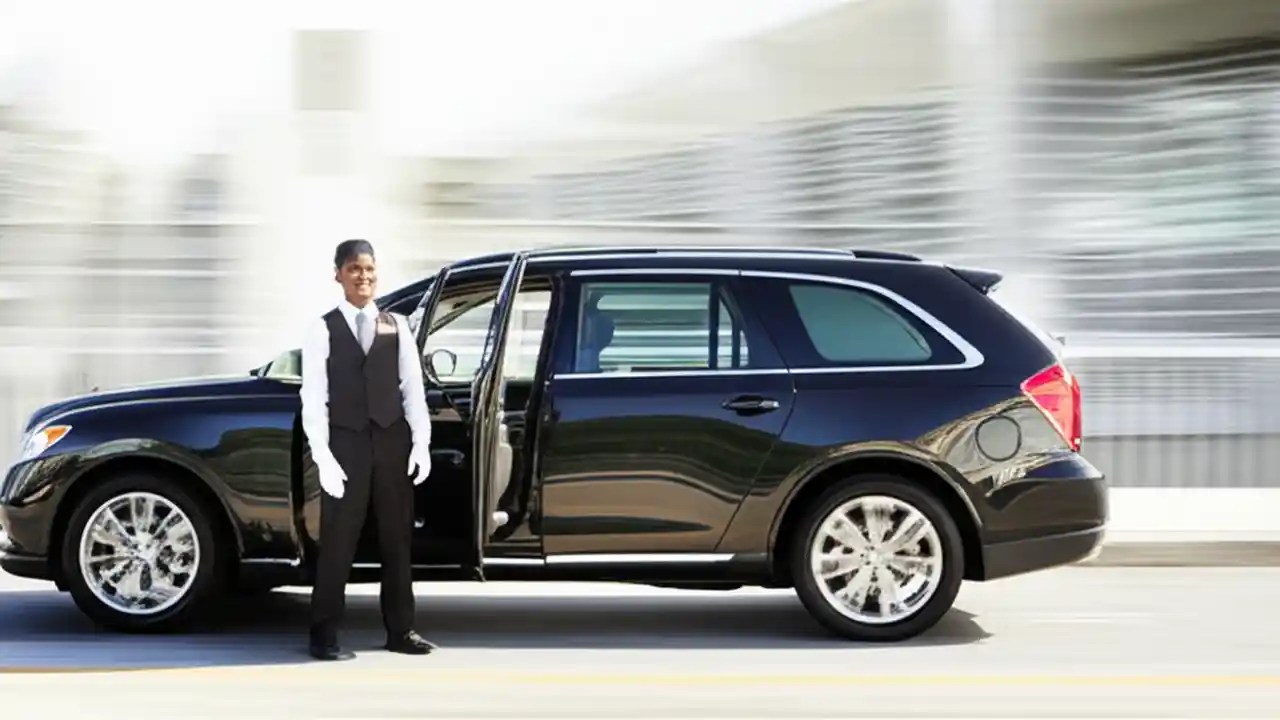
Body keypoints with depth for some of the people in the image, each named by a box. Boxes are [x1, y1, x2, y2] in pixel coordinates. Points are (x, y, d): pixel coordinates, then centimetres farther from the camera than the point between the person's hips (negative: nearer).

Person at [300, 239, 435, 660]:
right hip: (346, 442, -3)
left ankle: (401, 630, 17)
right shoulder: (323, 329, -1)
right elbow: (314, 397, -5)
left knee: (397, 538, 9)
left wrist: (421, 443, -2)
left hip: (393, 440, 3)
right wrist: (322, 456, -12)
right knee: (338, 541, 1)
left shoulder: (396, 326, 9)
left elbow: (413, 388, 7)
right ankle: (325, 635, 7)